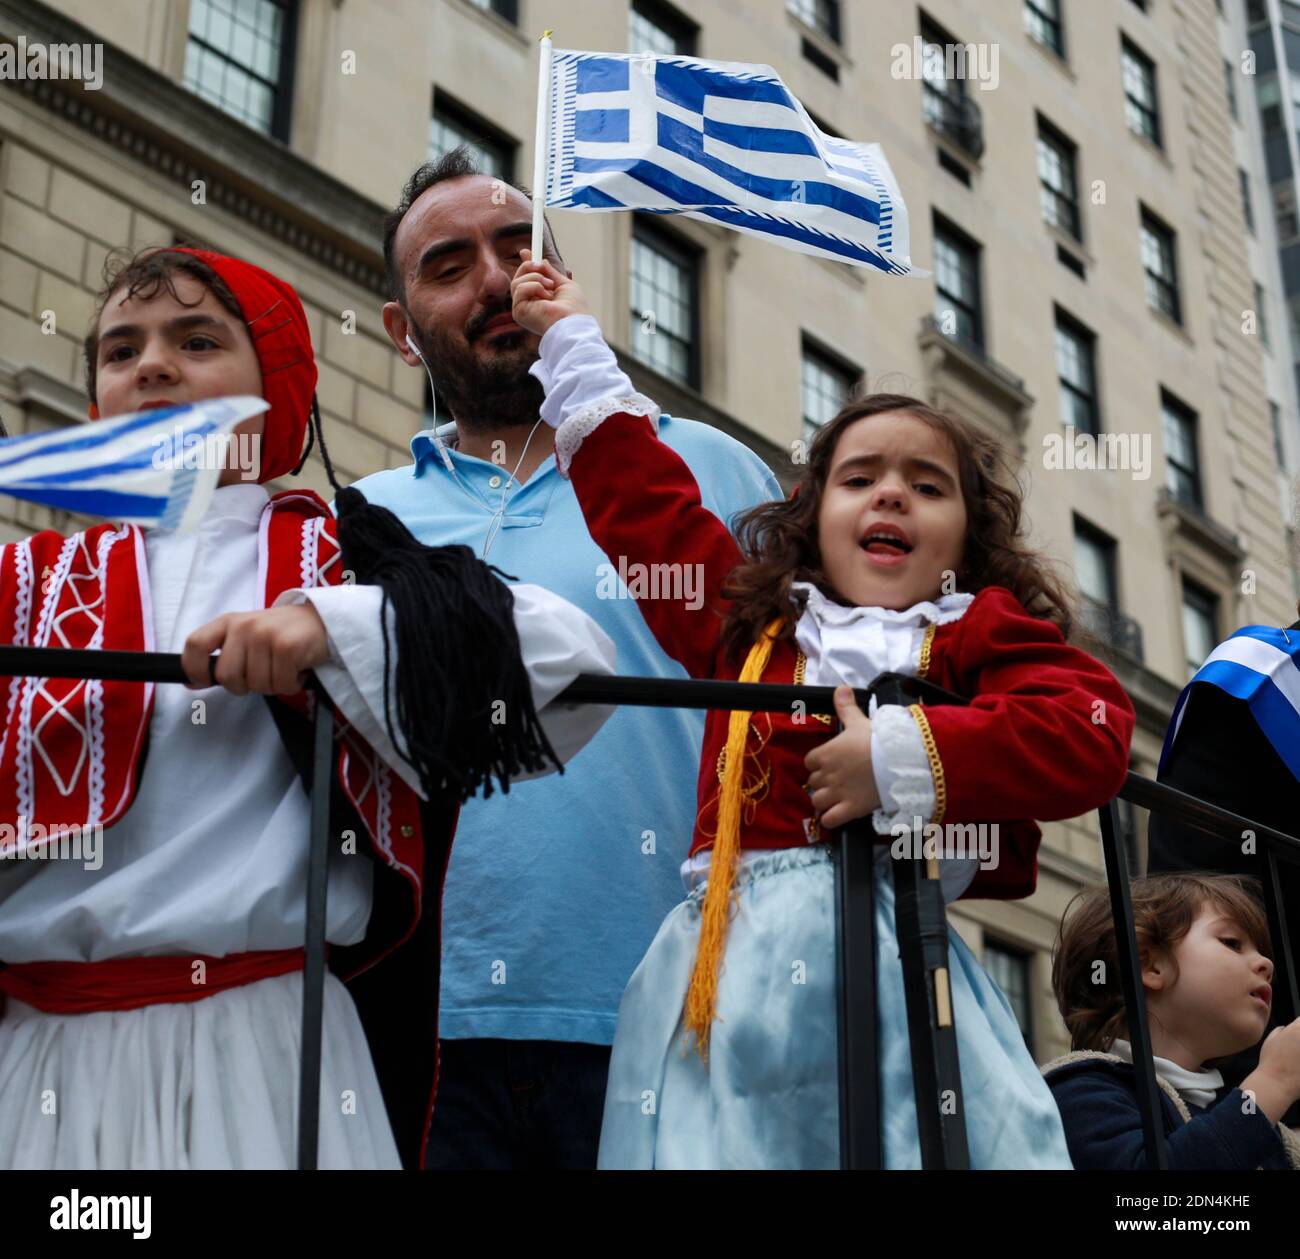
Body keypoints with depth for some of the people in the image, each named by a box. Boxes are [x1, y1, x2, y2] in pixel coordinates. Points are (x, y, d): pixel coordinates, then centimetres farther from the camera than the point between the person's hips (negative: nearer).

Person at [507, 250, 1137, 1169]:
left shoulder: (986, 631, 13)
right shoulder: (748, 620, 22)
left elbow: (1089, 740, -4)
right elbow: (645, 502, 30)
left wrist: (905, 756, -10)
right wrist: (574, 337, 37)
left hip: (894, 963, -2)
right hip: (726, 964, 3)